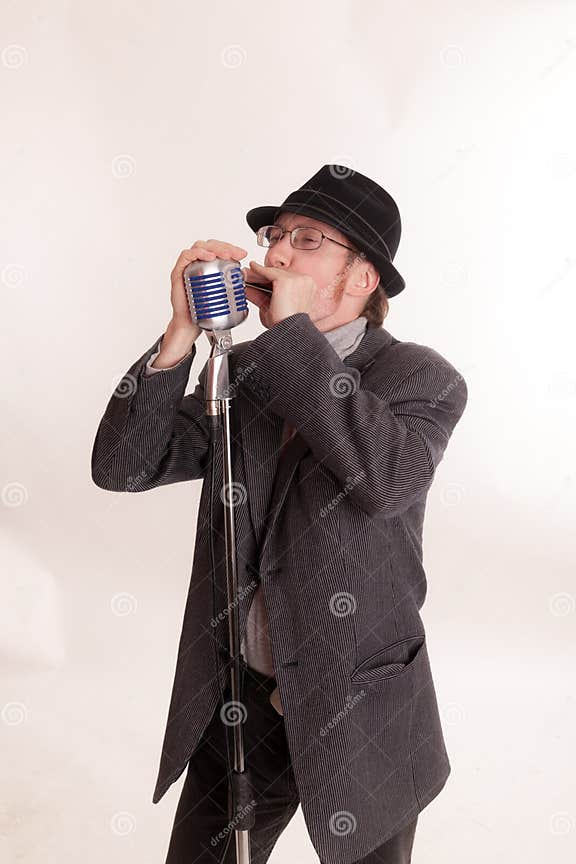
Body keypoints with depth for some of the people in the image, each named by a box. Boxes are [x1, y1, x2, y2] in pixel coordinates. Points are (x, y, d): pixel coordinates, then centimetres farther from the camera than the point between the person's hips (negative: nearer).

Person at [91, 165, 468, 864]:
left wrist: (296, 332, -26)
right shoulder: (240, 370, 2)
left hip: (358, 718, -3)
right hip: (238, 701, 4)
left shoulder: (421, 378, -11)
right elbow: (120, 467, -7)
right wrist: (182, 334, -17)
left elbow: (388, 478, -33)